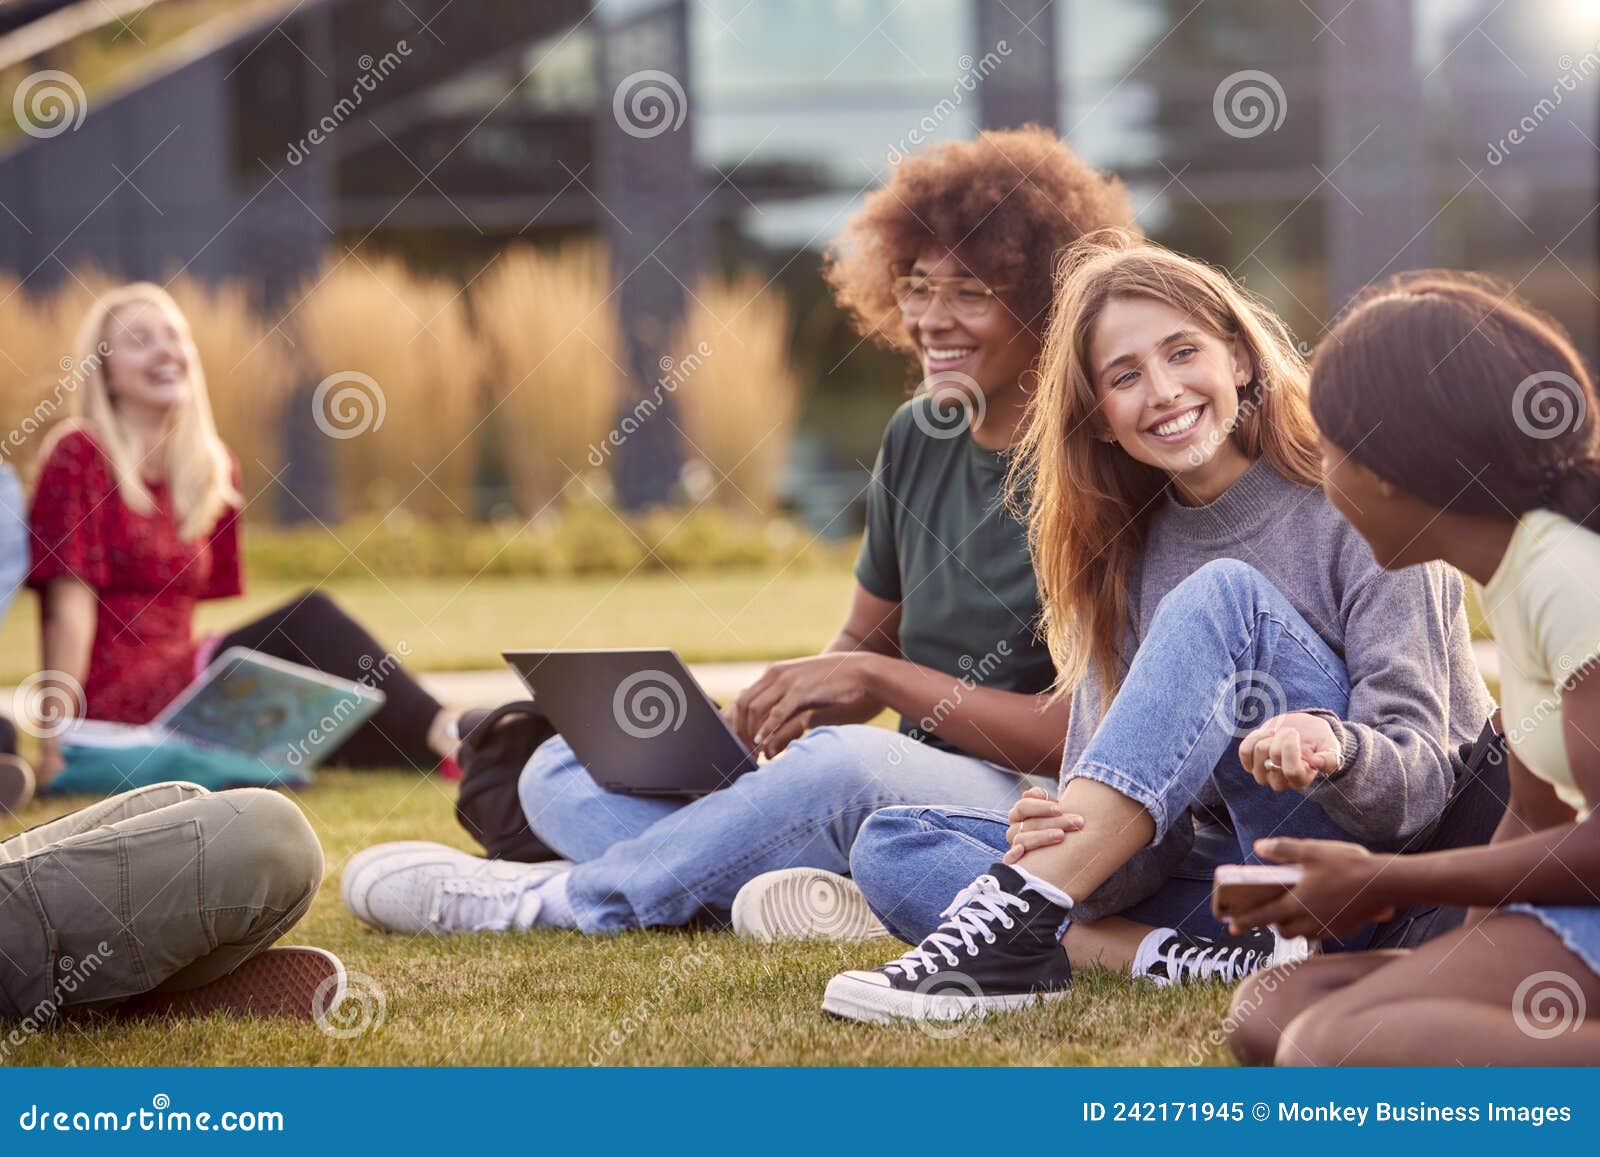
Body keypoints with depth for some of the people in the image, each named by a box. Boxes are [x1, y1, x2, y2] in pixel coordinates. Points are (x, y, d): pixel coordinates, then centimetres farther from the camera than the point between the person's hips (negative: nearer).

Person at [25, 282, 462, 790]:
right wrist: (57, 731, -18)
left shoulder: (212, 469, 15)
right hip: (107, 702, -7)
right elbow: (70, 603, -12)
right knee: (308, 620, -24)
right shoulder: (79, 456, -4)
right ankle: (441, 735, -36)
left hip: (178, 679, 7)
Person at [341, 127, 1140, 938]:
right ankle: (831, 895, -26)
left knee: (846, 762, -41)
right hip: (911, 799, 8)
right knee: (564, 772, 0)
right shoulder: (916, 440, 11)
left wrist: (880, 678, -17)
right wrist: (763, 717, -2)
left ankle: (545, 900, -21)